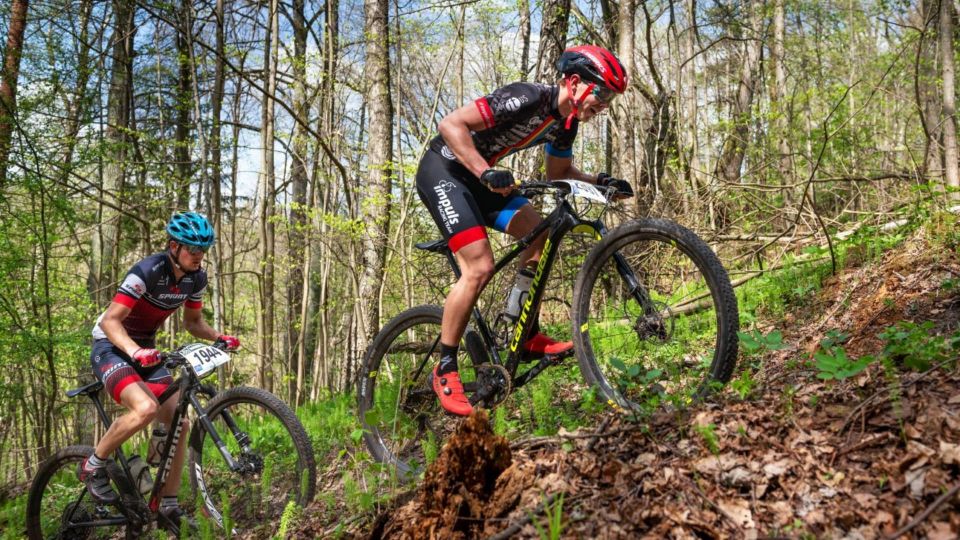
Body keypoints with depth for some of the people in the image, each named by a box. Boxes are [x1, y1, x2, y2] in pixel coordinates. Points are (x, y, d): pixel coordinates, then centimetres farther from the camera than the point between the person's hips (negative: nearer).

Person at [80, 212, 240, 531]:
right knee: (146, 408, -32)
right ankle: (94, 466, -7)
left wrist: (219, 338, -10)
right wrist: (135, 351, -42)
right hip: (112, 347, -7)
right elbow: (111, 321, -25)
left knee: (179, 423, -5)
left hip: (146, 351, 7)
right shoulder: (147, 272, -25)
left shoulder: (196, 278, -4)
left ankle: (167, 505, 7)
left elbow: (193, 322, 10)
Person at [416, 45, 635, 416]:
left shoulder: (566, 122, 2)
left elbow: (558, 173, 17)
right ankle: (444, 371, -8)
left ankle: (527, 337, 7)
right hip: (444, 170, -9)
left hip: (479, 177, 9)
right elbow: (451, 124, -30)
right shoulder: (528, 98, -26)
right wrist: (487, 172, -39)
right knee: (479, 267, -20)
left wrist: (601, 182, 0)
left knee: (540, 233, -4)